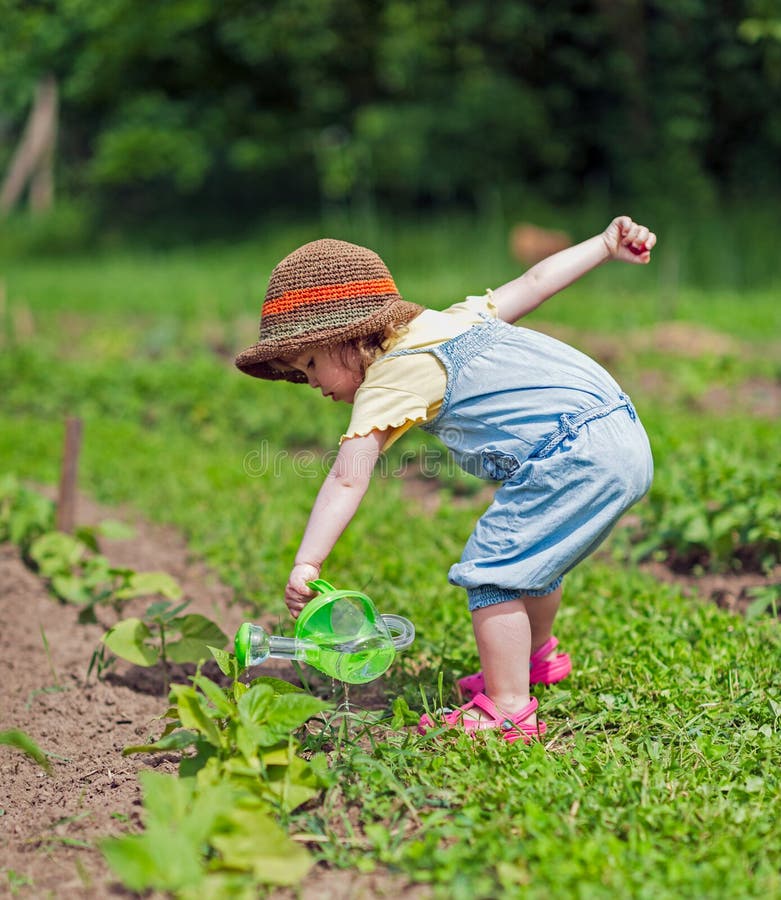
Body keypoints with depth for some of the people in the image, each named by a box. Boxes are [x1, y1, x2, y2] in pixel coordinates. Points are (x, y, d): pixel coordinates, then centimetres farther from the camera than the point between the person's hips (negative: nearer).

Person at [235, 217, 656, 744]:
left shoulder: (387, 379, -6)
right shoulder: (446, 321, 19)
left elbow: (347, 481, -14)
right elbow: (533, 284, 19)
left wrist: (306, 565, -17)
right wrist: (606, 244, 24)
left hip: (575, 453, -11)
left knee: (491, 572, -9)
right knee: (529, 559, 27)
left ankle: (508, 709, -10)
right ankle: (537, 657, 48)